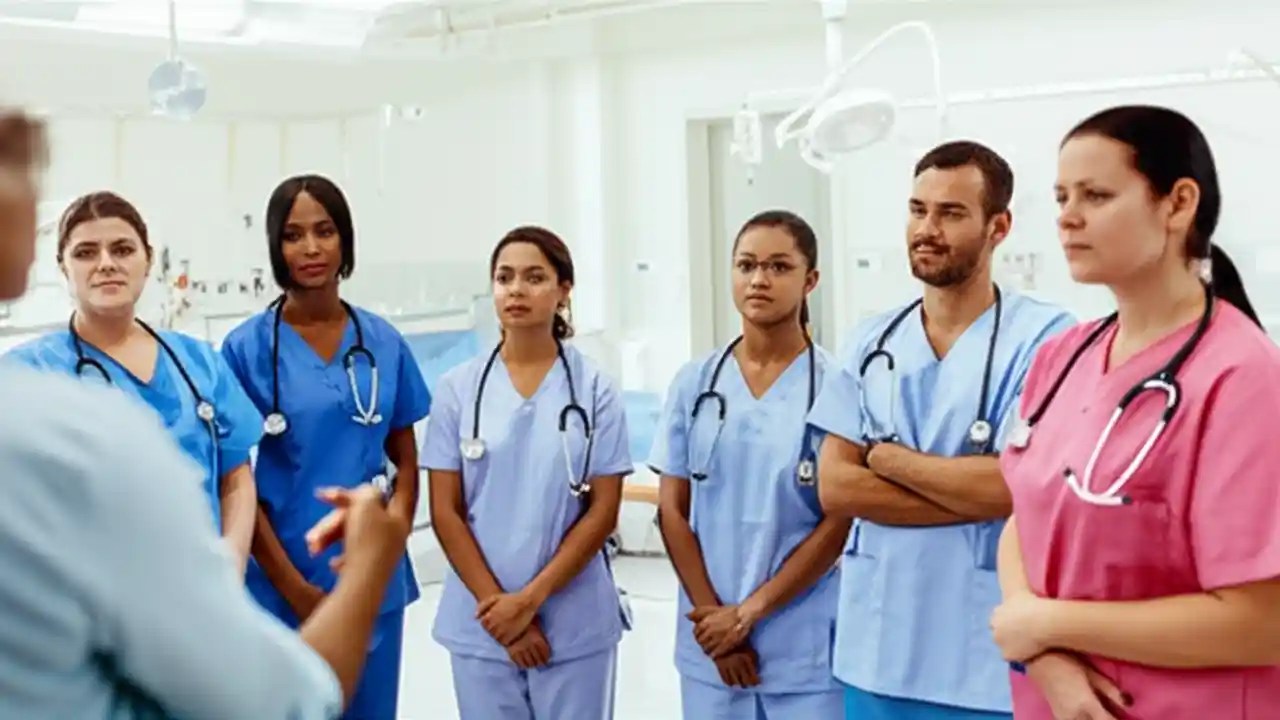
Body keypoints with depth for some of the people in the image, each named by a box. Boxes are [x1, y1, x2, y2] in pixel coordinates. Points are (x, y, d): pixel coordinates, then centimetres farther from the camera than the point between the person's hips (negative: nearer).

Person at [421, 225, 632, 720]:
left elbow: (602, 512, -4)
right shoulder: (458, 389, 1)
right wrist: (498, 605, -8)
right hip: (480, 625, 1)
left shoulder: (595, 390, -2)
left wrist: (530, 598, -11)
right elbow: (445, 512, 0)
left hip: (576, 627, -1)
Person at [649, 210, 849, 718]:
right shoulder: (695, 383, 4)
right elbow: (672, 511, 4)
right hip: (709, 645, 3)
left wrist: (749, 612, -10)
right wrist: (715, 615, -5)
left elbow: (840, 523, -7)